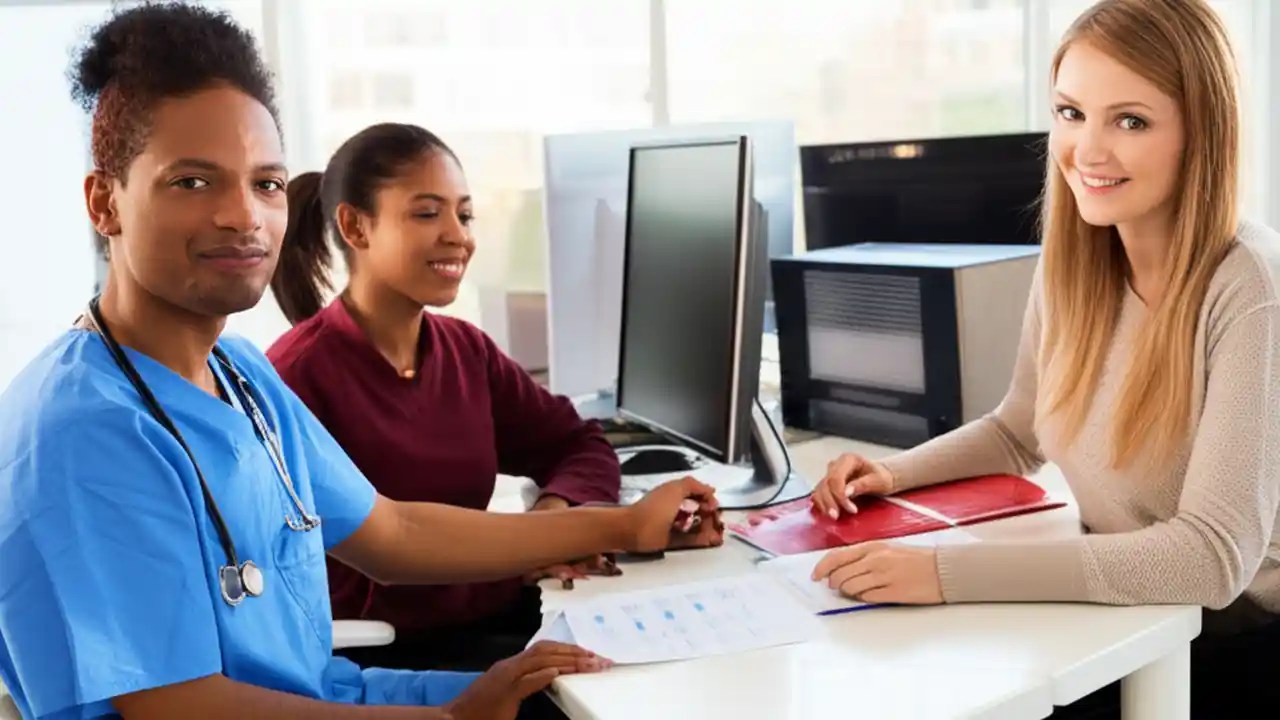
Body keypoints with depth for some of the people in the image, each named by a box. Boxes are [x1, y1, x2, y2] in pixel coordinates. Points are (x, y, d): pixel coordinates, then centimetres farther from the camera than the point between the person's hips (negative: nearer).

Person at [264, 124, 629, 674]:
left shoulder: (466, 349, 6)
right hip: (383, 653, -6)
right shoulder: (298, 373, -15)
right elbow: (324, 583, -18)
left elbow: (581, 446, 14)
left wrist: (557, 510, -9)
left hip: (500, 619, 7)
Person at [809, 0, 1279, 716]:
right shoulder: (1072, 262, -2)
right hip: (1122, 624, 5)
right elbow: (1019, 431, 15)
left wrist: (948, 572, -34)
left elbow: (1214, 556, -28)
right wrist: (894, 473, -4)